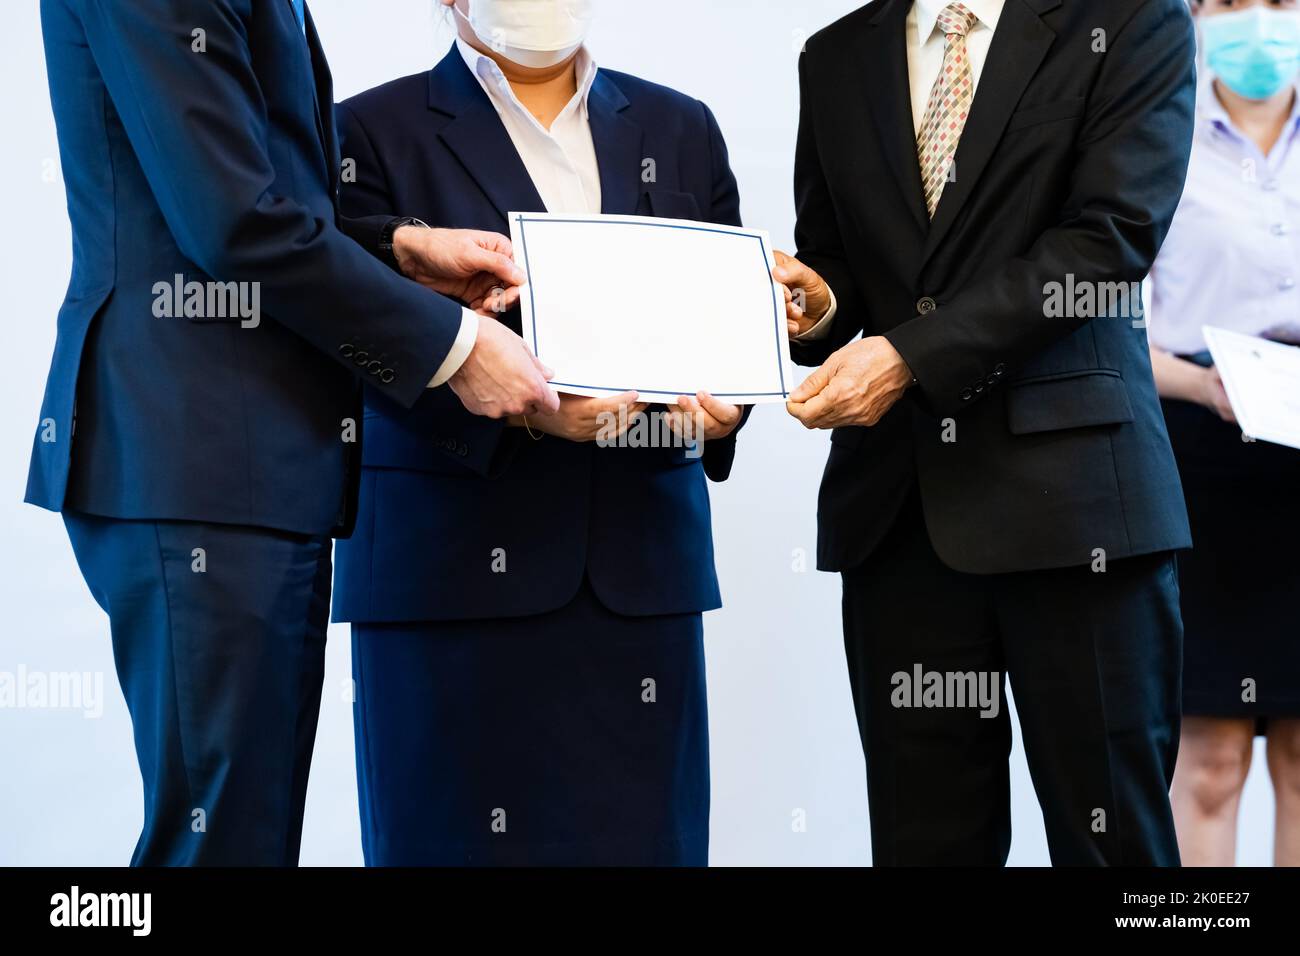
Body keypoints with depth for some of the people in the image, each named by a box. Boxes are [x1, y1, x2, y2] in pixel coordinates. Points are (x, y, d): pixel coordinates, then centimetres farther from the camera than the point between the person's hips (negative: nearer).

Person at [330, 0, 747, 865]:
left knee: (640, 831, 1)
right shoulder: (375, 132, 2)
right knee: (461, 836, 0)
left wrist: (721, 402, -10)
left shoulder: (680, 130, 15)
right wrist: (519, 408, -21)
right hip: (455, 561, -3)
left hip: (641, 560, 3)